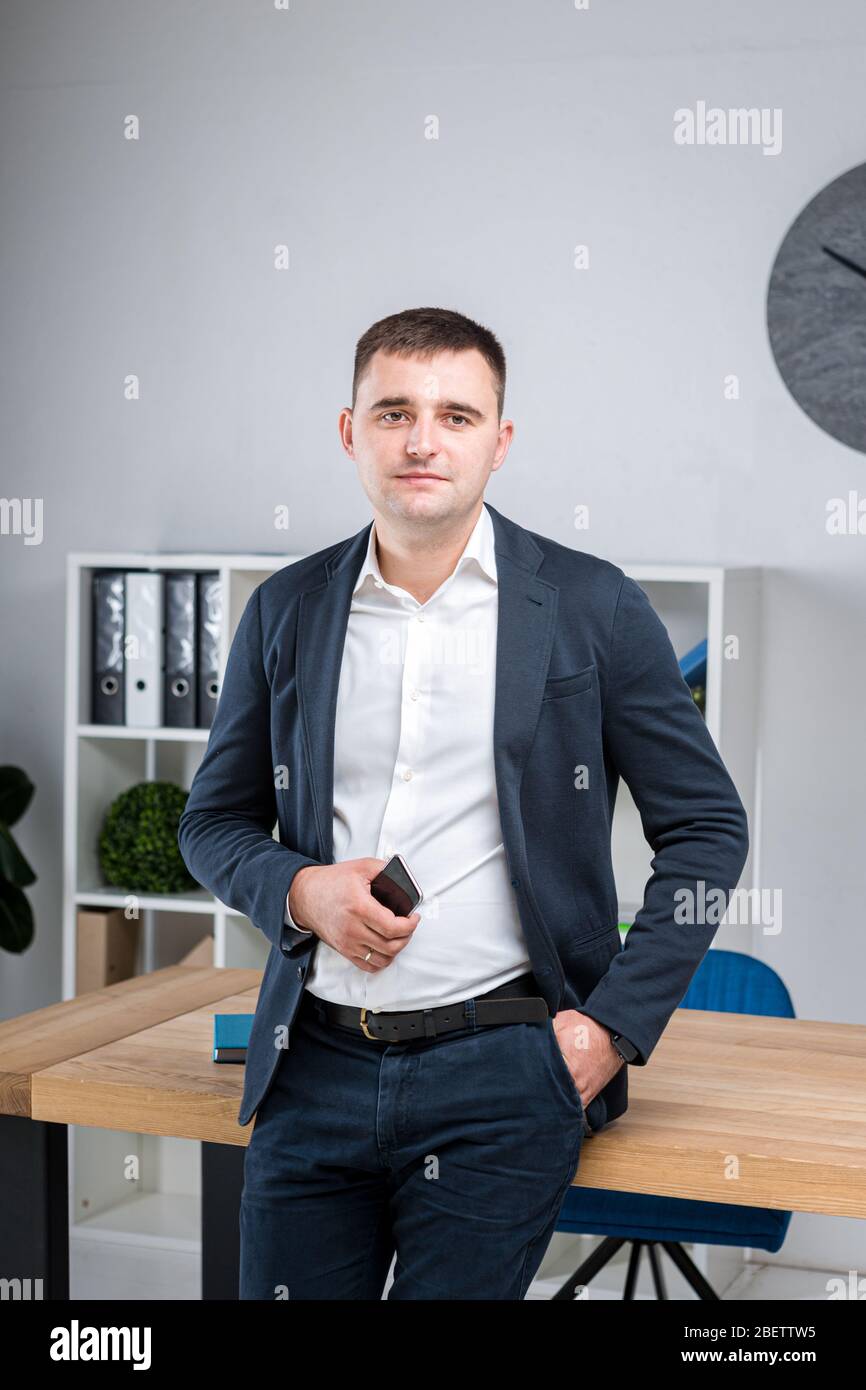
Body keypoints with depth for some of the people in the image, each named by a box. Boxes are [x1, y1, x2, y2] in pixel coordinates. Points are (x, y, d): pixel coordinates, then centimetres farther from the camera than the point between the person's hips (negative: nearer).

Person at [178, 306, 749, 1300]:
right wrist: (299, 890, -6)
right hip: (314, 1064, 3)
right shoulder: (285, 611, 7)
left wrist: (615, 1023, -7)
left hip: (500, 1069, -3)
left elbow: (706, 828, 2)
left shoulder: (592, 608, -1)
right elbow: (215, 819, 16)